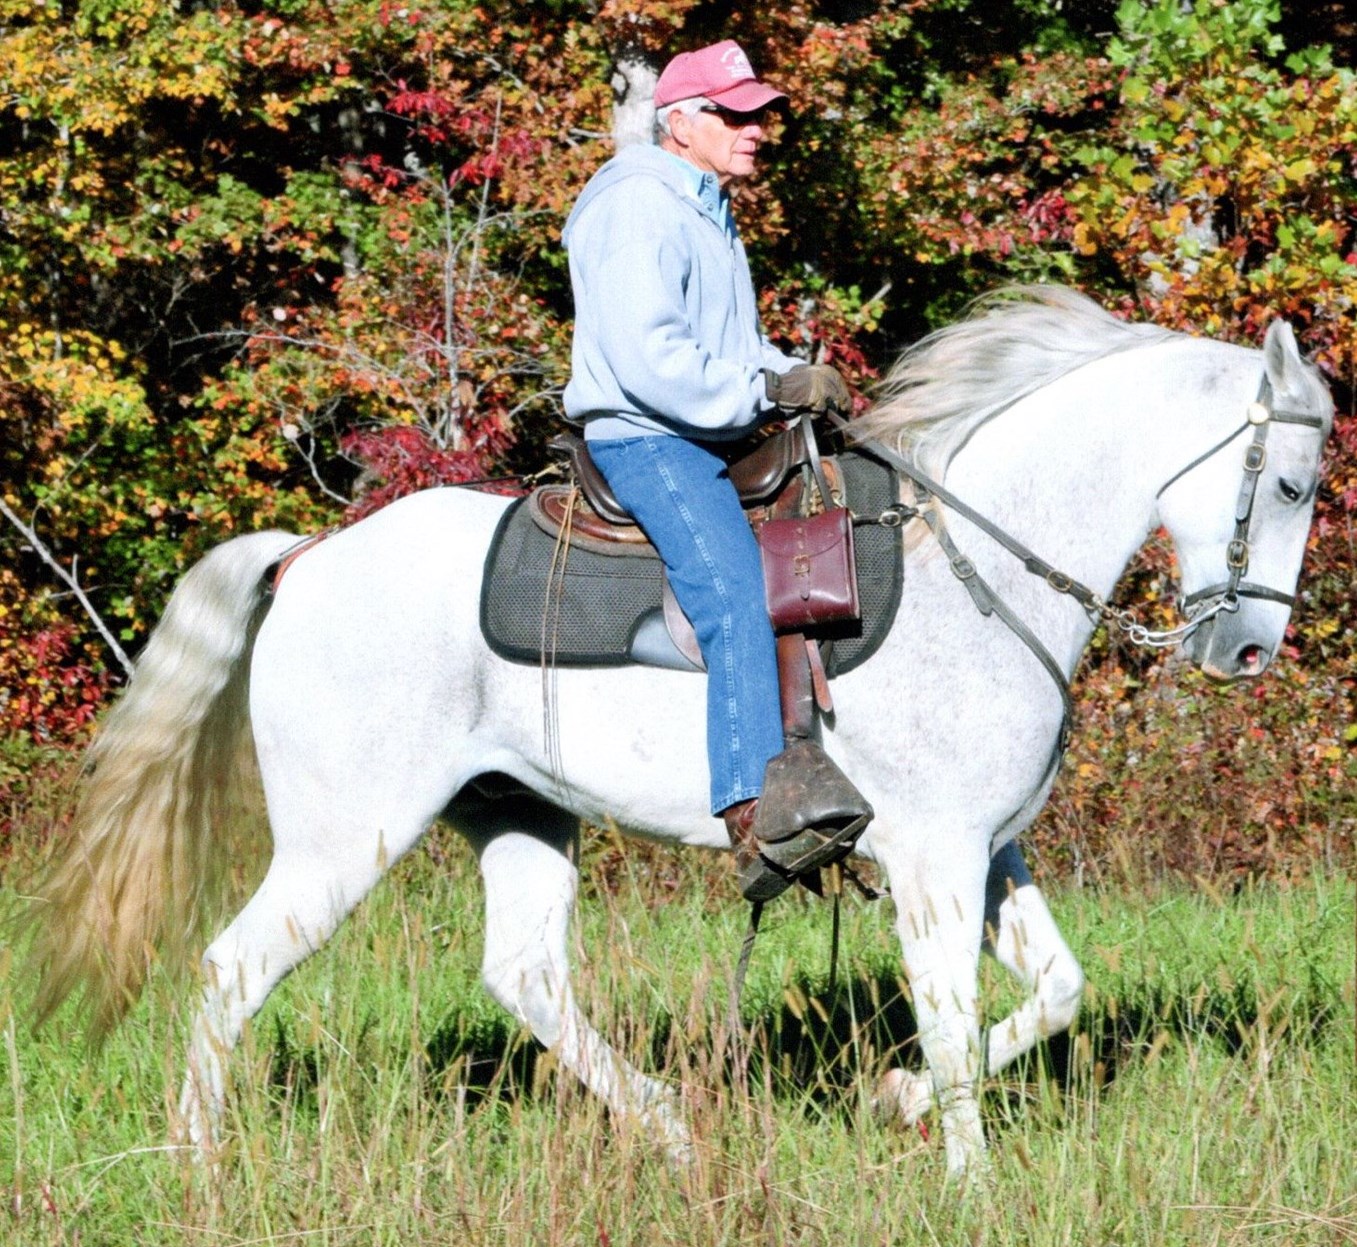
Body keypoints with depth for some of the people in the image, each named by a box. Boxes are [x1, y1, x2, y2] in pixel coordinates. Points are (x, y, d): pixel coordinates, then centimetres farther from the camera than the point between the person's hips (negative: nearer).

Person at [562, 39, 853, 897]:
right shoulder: (639, 209, -12)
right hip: (646, 441, -10)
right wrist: (770, 390, -22)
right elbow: (649, 360, -22)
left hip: (715, 440, 10)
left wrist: (801, 379, 7)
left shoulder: (709, 214, 21)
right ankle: (754, 818, -40)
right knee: (736, 591, -28)